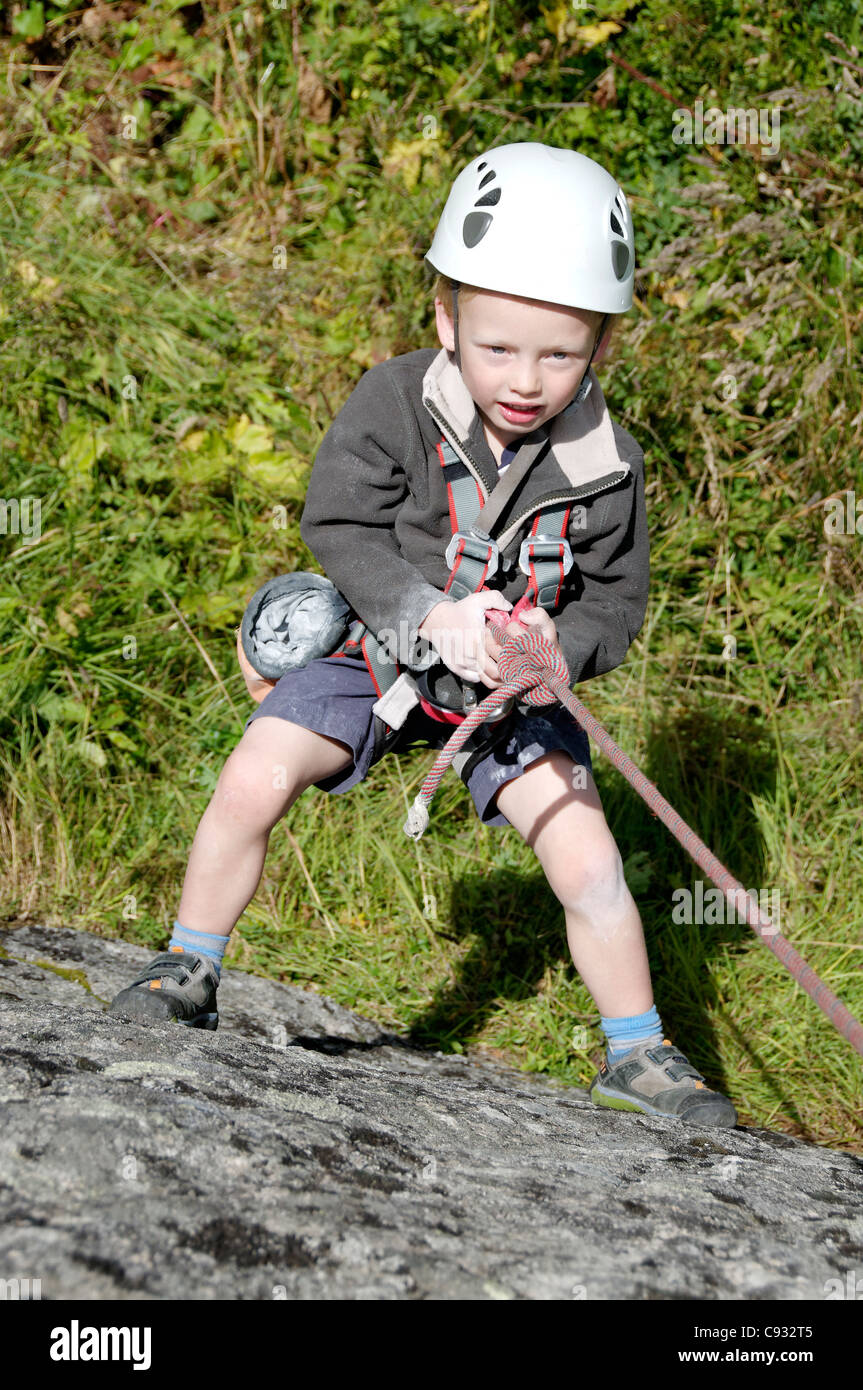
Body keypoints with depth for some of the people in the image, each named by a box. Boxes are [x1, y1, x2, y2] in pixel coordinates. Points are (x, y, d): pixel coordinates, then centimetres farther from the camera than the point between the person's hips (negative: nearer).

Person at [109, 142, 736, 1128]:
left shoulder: (604, 465, -14)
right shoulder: (394, 402, -18)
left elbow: (615, 602, -5)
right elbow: (339, 524, -15)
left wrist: (556, 649, -28)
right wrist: (429, 617, -30)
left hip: (511, 686, 1)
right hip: (377, 652, 0)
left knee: (588, 860, -8)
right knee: (254, 781, -18)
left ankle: (635, 1056, 14)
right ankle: (188, 973, 5)